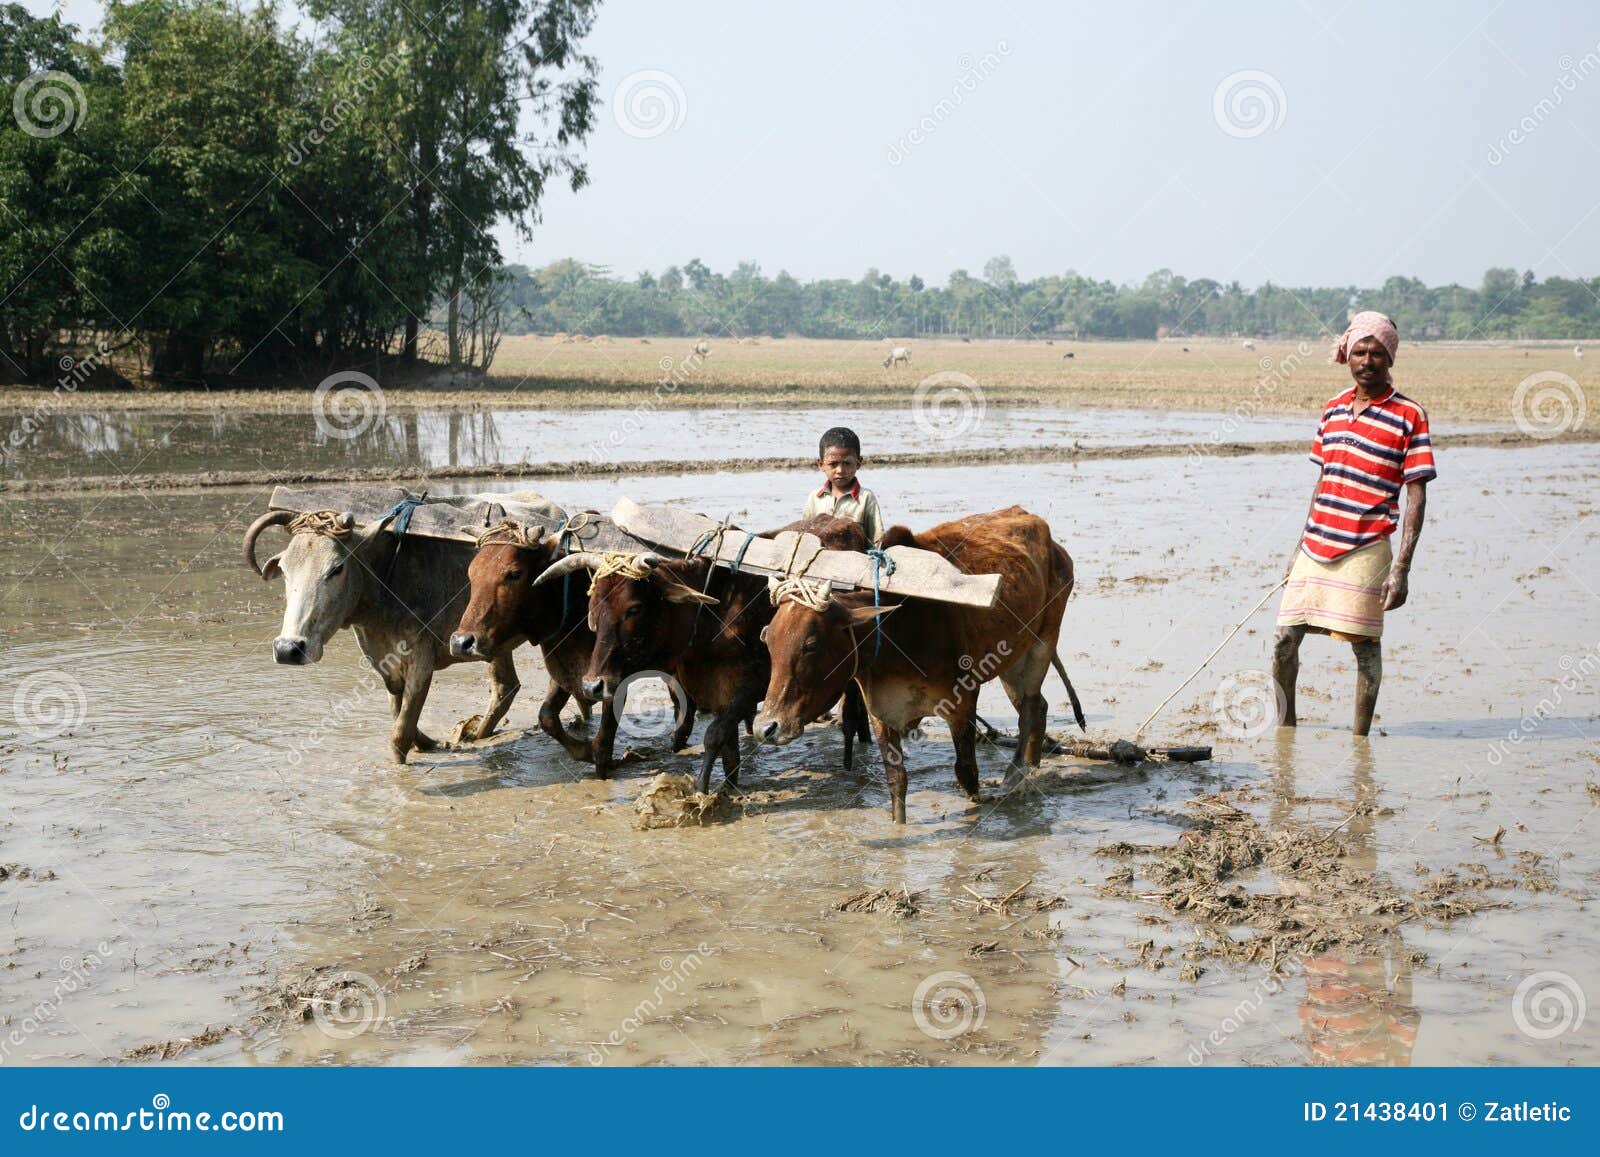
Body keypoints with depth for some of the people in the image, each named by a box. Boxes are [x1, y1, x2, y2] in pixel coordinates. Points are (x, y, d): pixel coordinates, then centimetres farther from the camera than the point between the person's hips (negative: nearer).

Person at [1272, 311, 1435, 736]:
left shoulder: (1410, 416, -5)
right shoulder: (1333, 409, 12)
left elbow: (1416, 497, -7)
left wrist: (1401, 567, -13)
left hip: (1365, 551, -5)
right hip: (1316, 547, 5)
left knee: (1365, 645, 0)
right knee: (1284, 640, 4)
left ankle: (1359, 740, 11)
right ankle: (1285, 725, 22)